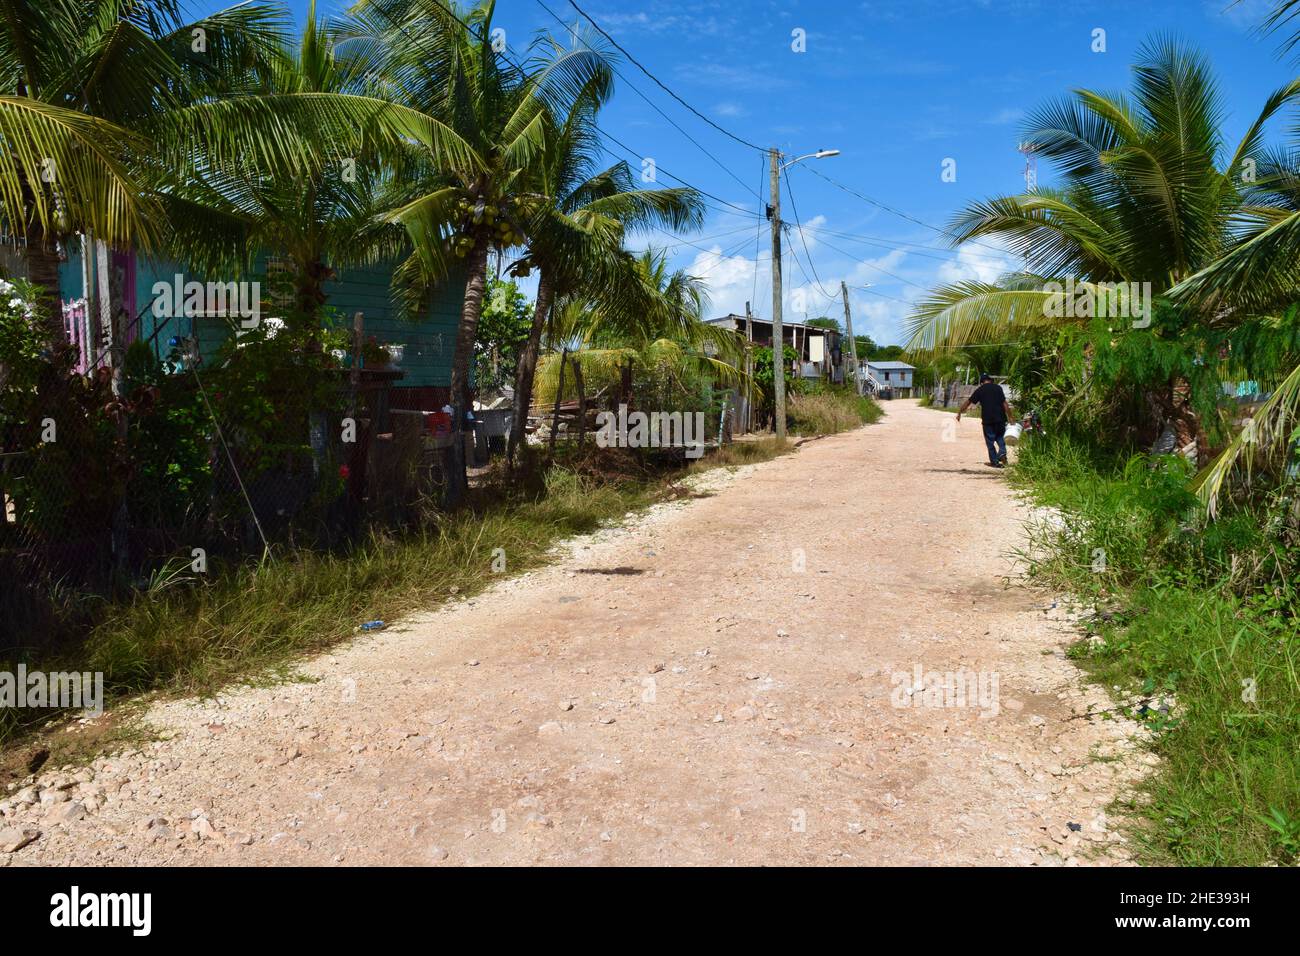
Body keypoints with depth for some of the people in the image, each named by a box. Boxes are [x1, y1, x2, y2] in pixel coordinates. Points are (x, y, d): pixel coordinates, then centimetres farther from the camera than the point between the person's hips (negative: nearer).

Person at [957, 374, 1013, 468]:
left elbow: (968, 402, 6)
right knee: (1000, 437, 18)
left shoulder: (979, 390, 3)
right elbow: (1005, 404, 0)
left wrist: (959, 413, 16)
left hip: (987, 420, -1)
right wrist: (1009, 417, 4)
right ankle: (1002, 452, -6)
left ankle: (995, 461, 7)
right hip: (1000, 418, 1)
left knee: (990, 441, 7)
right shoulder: (998, 388, 4)